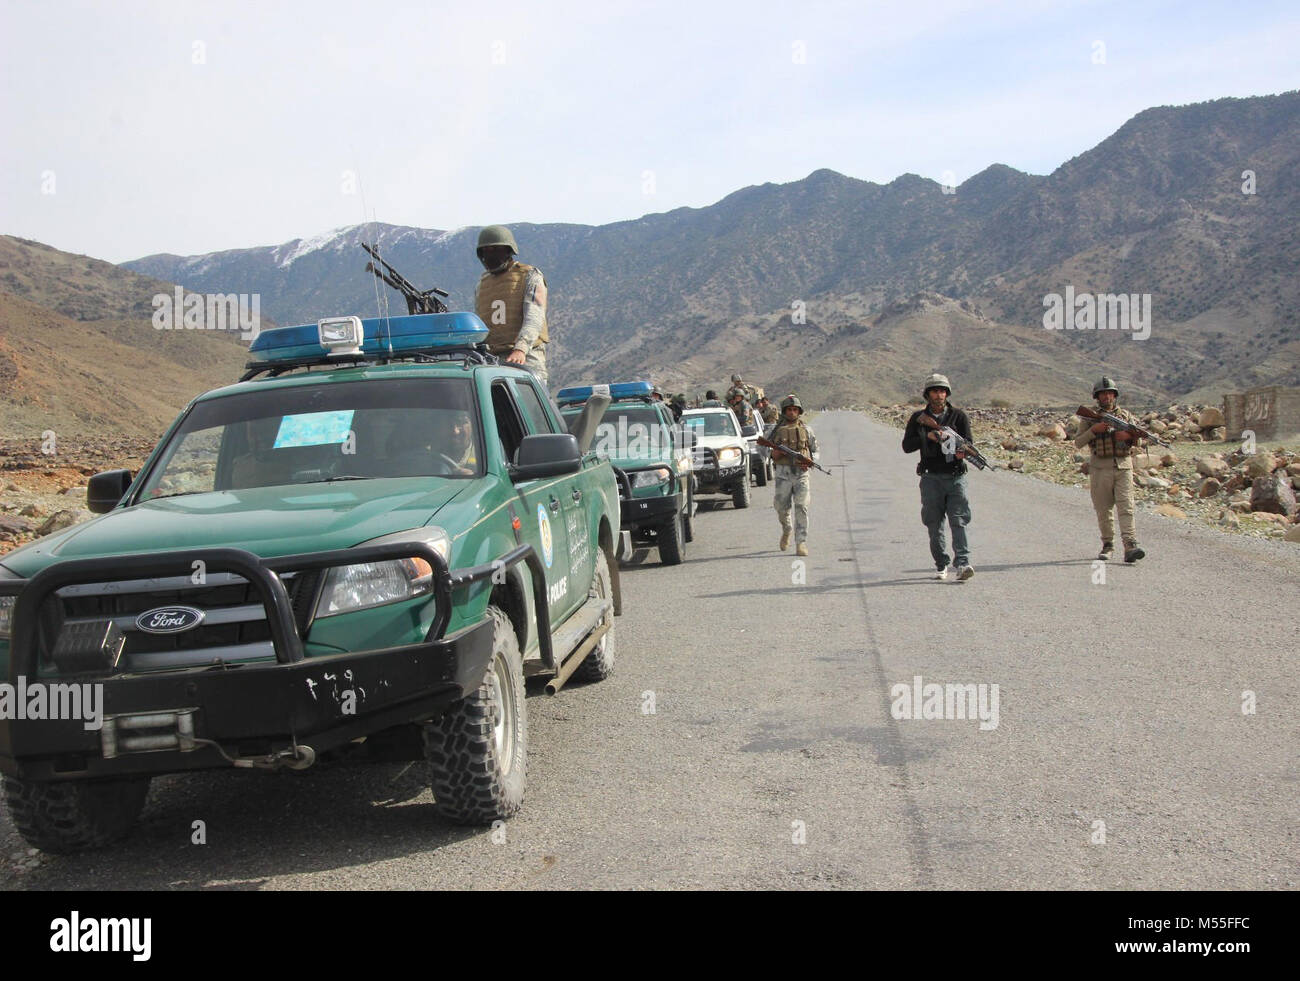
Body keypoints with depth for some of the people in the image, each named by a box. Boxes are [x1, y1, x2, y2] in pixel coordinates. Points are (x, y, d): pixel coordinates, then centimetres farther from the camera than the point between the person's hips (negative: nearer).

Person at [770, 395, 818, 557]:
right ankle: (786, 531, 35)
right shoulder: (778, 430, 7)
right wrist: (779, 451, -12)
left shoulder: (806, 429, 7)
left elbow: (815, 451, 12)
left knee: (801, 508, -10)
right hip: (783, 472, 1)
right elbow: (773, 456, 10)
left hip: (801, 472, -1)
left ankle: (801, 543, -9)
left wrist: (809, 463, -7)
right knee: (782, 507, 4)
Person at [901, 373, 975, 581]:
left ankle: (963, 564, -18)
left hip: (955, 476, -1)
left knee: (958, 521, -11)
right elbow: (906, 446, 2)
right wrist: (927, 437, -13)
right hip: (931, 477, 1)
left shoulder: (958, 416, 5)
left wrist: (962, 453, -21)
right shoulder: (918, 418, 7)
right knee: (934, 524, 4)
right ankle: (942, 566, 14)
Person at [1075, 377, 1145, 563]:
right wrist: (1094, 430, -14)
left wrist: (1129, 436, -9)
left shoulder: (1126, 416, 12)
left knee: (1126, 507, -11)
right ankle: (1107, 545, 18)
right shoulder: (1089, 417, 7)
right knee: (1103, 510, 5)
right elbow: (1078, 442, 0)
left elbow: (1138, 441, 13)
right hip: (1100, 468, 0)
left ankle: (1130, 547, -20)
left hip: (1123, 466, 0)